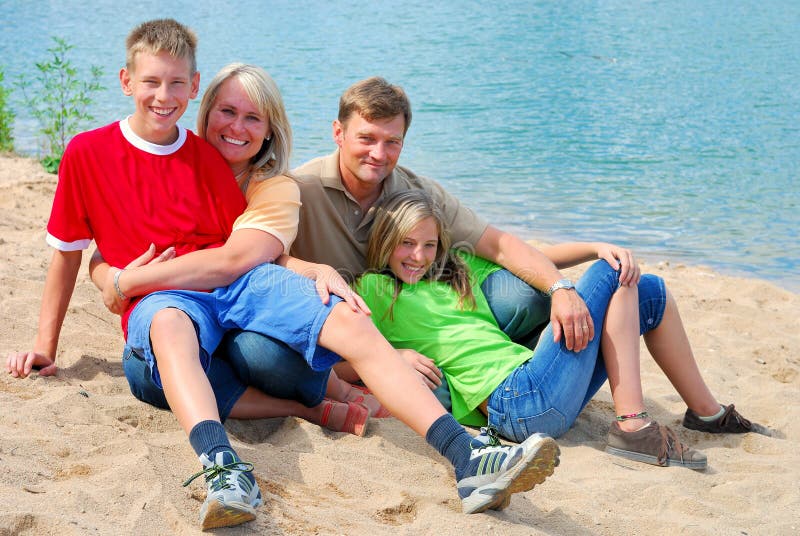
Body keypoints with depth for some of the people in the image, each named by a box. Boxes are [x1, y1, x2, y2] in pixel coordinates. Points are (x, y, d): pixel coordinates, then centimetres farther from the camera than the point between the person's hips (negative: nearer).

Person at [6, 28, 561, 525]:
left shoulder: (207, 158, 16)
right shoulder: (88, 153, 8)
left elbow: (247, 250, 14)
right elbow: (67, 255, 14)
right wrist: (45, 348, 13)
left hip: (237, 281, 3)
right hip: (159, 299, -3)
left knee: (352, 324, -22)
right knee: (171, 326, -43)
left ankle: (469, 459, -34)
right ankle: (226, 472, -67)